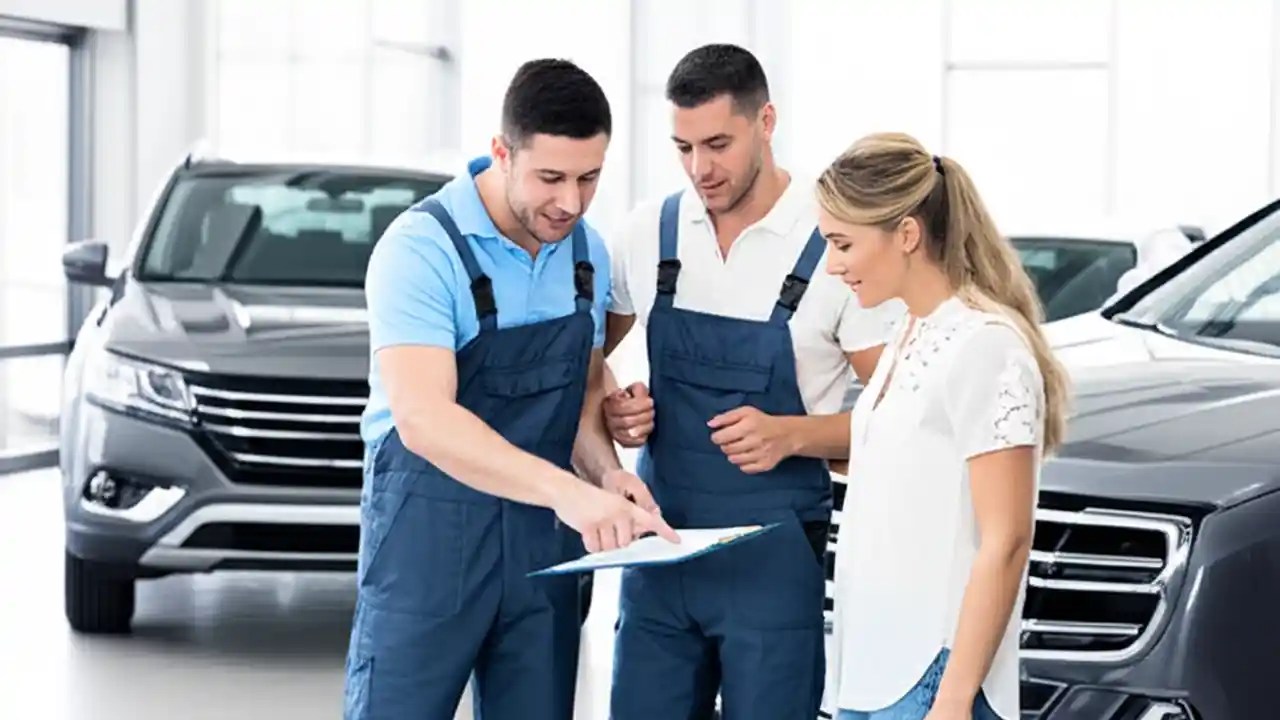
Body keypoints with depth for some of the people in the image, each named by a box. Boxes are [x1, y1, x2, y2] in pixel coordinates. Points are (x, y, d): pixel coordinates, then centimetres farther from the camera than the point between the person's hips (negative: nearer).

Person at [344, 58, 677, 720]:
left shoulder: (587, 254, 4)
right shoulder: (422, 248, -18)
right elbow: (423, 419, -29)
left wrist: (606, 472, -6)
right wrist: (567, 492, -39)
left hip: (542, 538, 6)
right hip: (429, 534, -6)